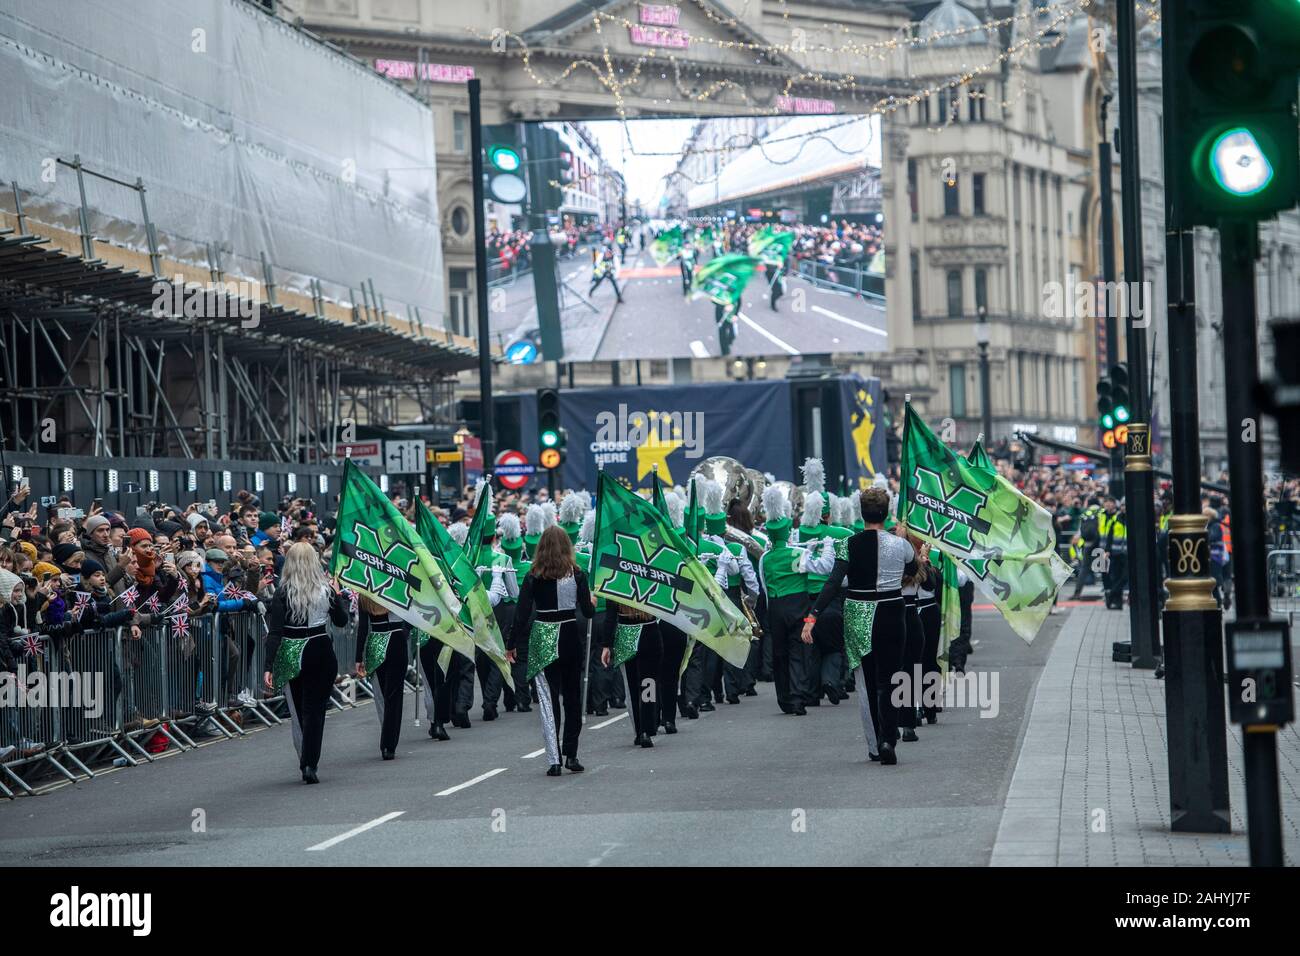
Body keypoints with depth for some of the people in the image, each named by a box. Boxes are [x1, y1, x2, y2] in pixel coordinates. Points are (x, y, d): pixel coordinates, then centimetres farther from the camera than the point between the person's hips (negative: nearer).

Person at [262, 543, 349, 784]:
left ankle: (306, 761, 22)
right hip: (321, 652, 1)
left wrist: (269, 666, -14)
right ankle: (310, 764, -11)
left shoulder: (283, 593, -8)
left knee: (298, 710, 15)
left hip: (291, 654, -1)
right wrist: (339, 595, 26)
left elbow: (274, 632, -13)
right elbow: (341, 621, 12)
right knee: (315, 708, 2)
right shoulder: (326, 589, -2)